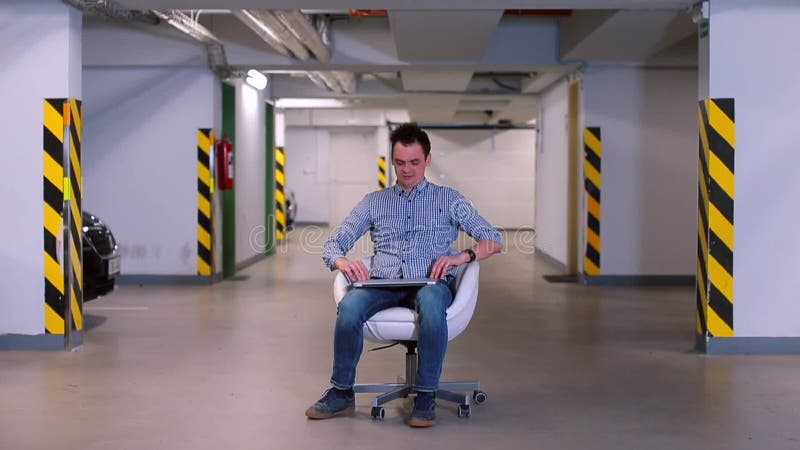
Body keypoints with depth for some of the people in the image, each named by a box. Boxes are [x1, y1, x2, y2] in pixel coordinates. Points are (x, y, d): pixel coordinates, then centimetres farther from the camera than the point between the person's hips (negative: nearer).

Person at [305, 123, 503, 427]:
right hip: (383, 283, 2)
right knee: (350, 306, -33)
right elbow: (333, 244, 15)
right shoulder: (374, 202, 22)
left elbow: (493, 241, 10)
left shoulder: (448, 199, 17)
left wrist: (462, 256, -12)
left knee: (431, 303, -40)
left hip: (430, 281, -1)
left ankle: (425, 396, -28)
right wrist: (343, 261, -10)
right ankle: (341, 393, -18)